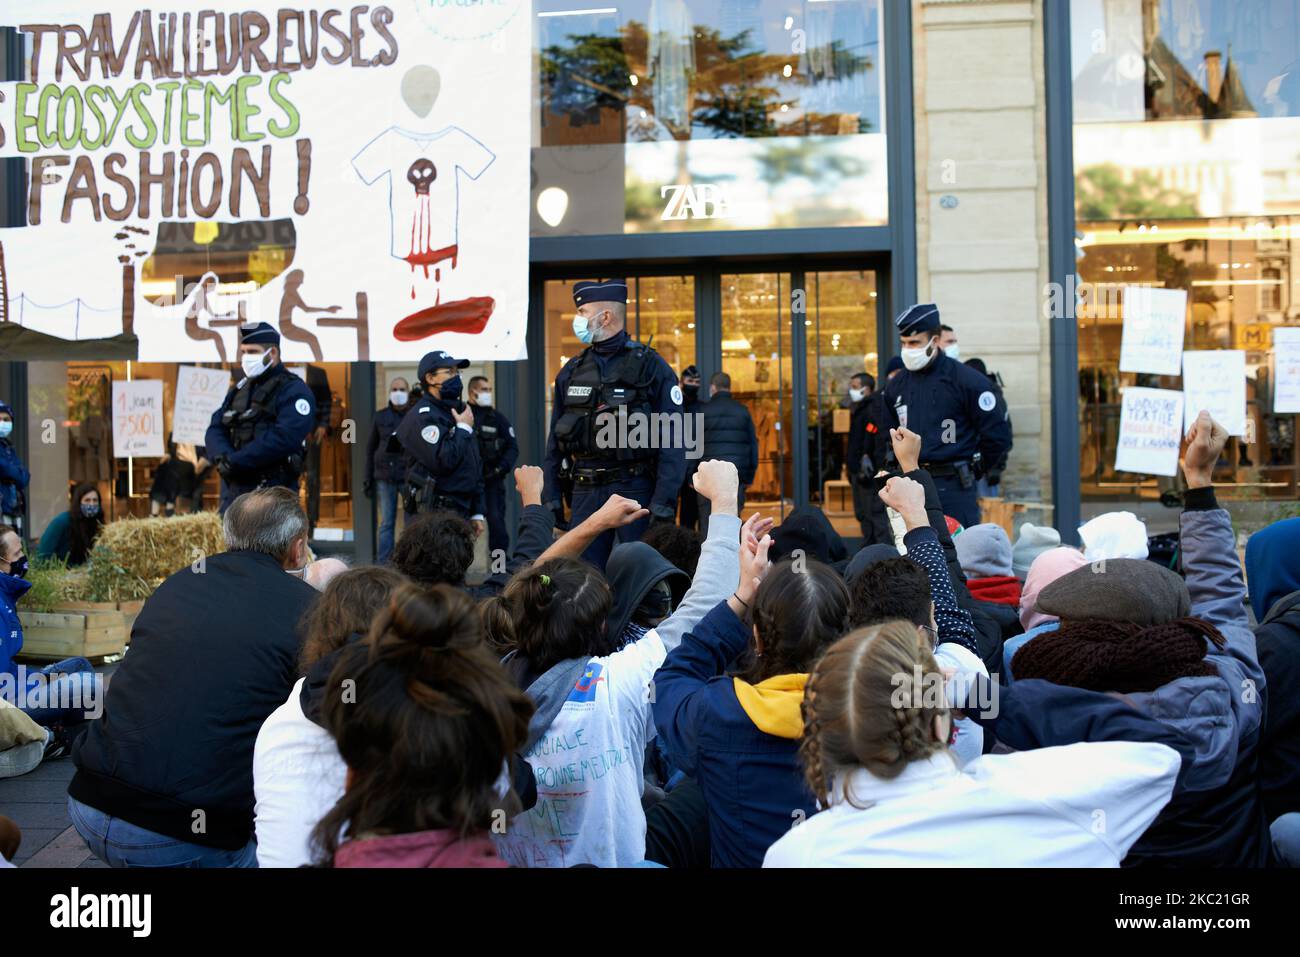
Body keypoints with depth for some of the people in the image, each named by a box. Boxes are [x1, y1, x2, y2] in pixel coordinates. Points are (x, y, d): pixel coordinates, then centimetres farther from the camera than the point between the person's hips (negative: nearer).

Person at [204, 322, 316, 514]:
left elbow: (283, 438, -19)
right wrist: (223, 457, -12)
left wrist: (235, 462, -17)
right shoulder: (239, 389, 20)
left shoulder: (294, 391, -6)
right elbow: (215, 429, 12)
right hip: (233, 489, 8)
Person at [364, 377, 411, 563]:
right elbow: (371, 447, 12)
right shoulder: (381, 416, 8)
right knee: (386, 523, 8)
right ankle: (383, 564, 13)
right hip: (385, 476, 2)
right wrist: (369, 479, 9)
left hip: (409, 476, -2)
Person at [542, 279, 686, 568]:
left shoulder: (651, 367, -4)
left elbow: (673, 440, -9)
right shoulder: (572, 370, 11)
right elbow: (555, 439, 15)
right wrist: (551, 497, 8)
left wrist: (664, 503, -16)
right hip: (585, 491, 4)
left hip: (635, 490, -4)